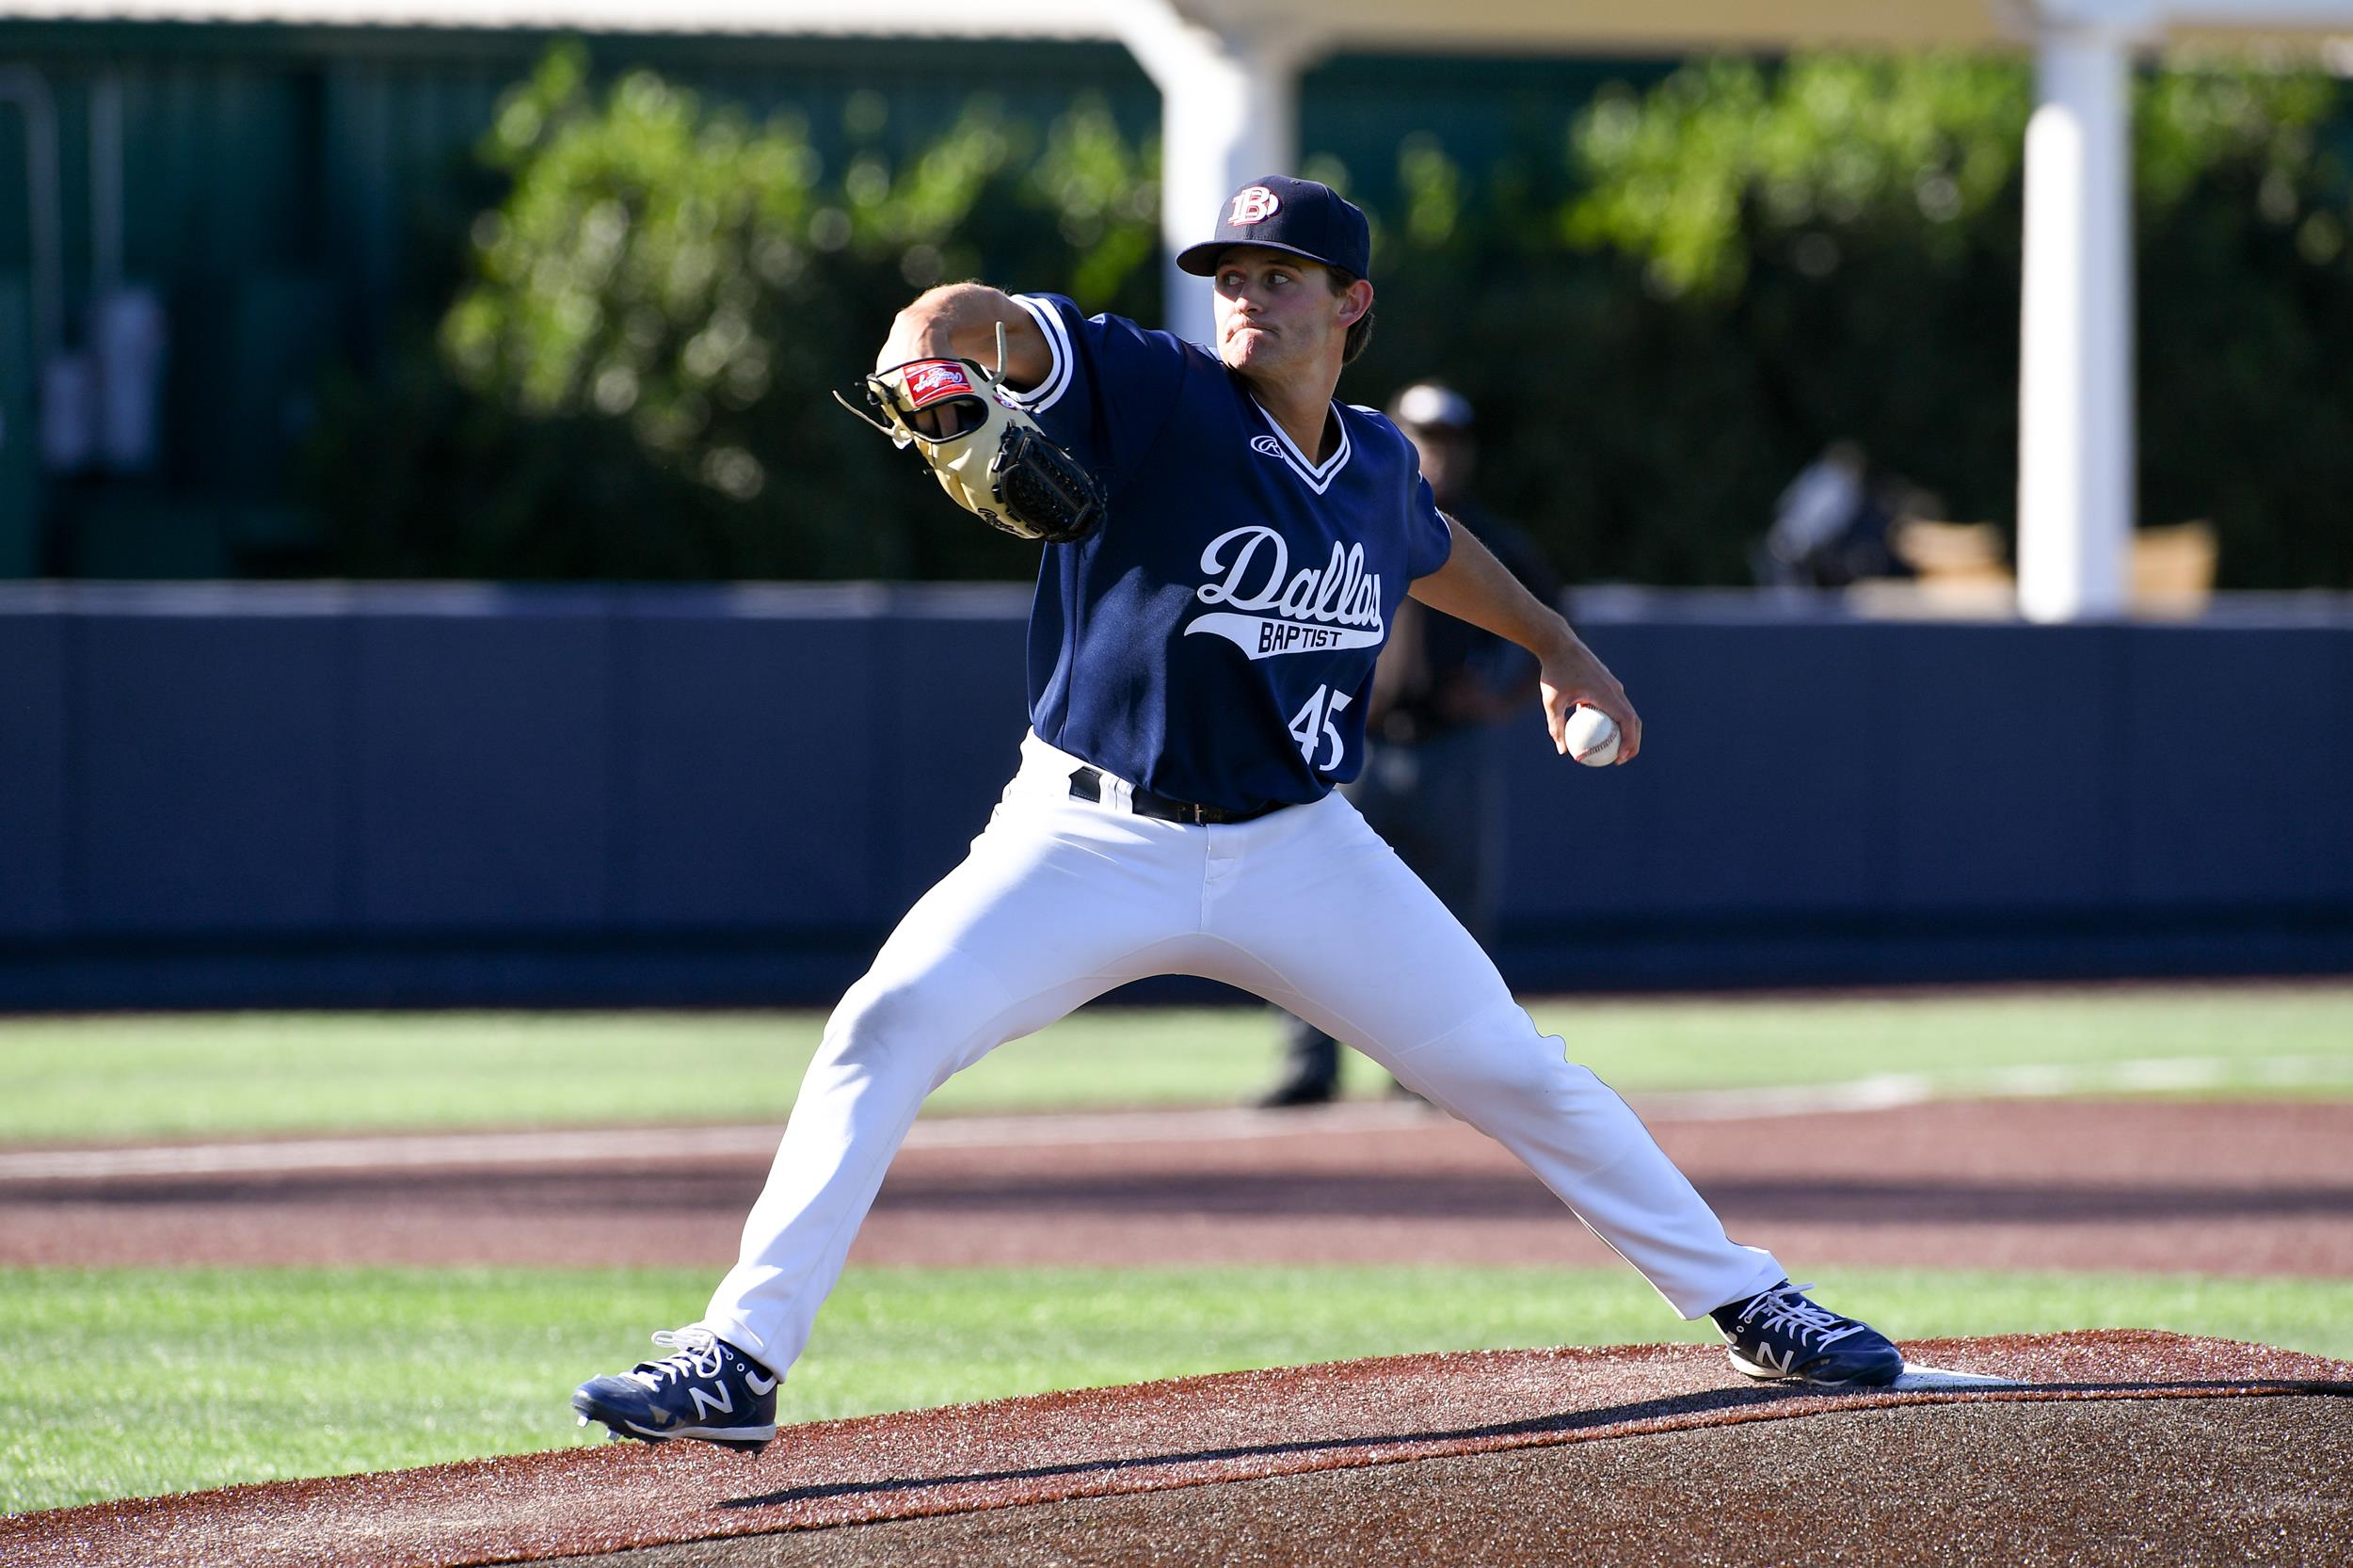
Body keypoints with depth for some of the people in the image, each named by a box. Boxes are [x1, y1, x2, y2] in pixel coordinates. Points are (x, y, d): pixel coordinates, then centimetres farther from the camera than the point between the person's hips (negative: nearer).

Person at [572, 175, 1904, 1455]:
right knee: (889, 1023, -21)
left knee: (1513, 1070, 5)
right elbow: (992, 320, -29)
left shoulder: (1378, 464, 3)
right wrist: (930, 346, -51)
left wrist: (1556, 645, 37)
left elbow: (1428, 544, 28)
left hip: (1298, 855, 3)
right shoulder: (1158, 398, -13)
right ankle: (738, 1363, -18)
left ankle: (1742, 1299, 23)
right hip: (1091, 845, -3)